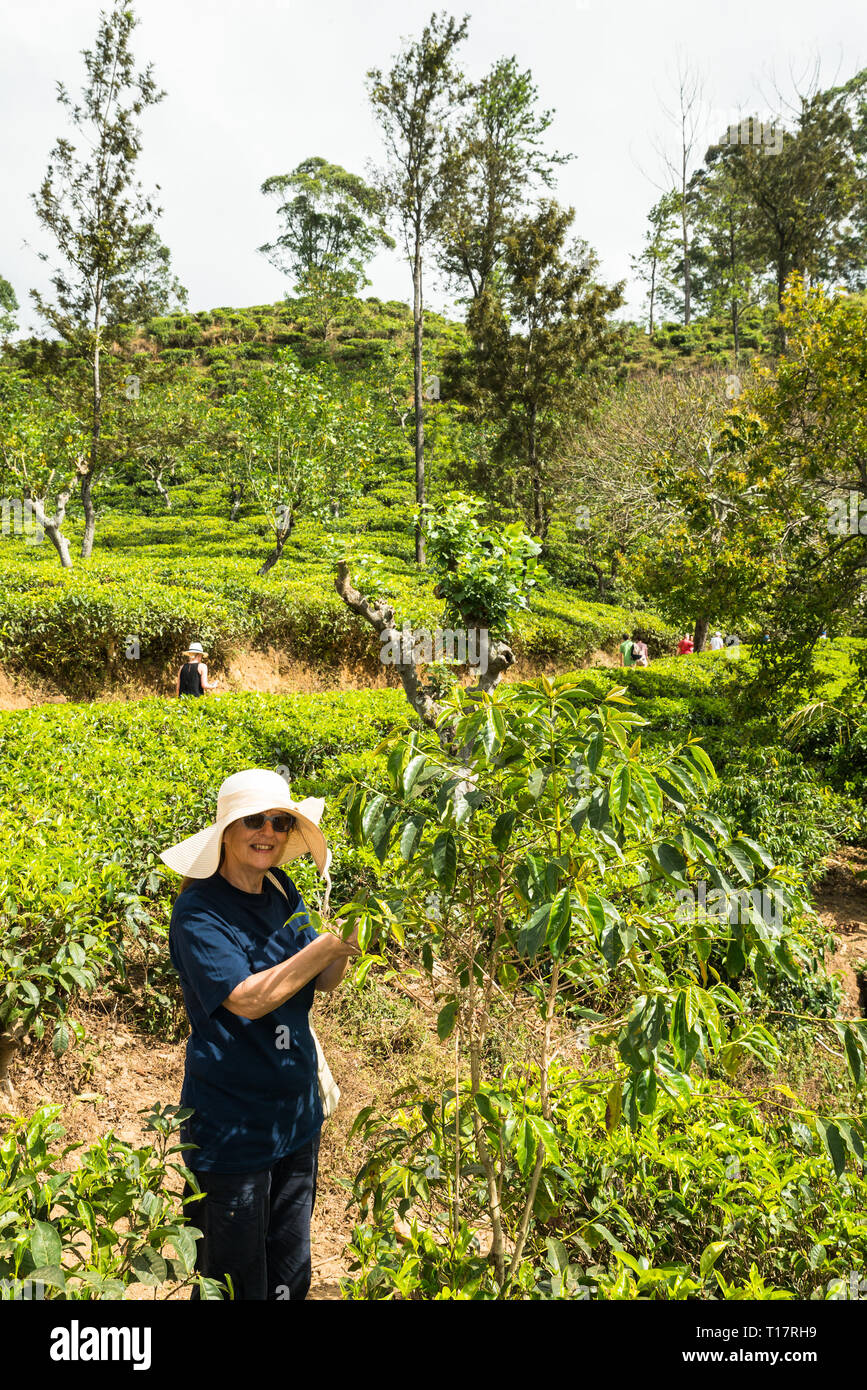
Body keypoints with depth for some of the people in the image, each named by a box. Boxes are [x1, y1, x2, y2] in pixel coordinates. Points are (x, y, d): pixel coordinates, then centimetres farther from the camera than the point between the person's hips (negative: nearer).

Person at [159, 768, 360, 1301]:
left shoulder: (283, 891, 2)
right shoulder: (199, 909, -17)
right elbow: (247, 999, -26)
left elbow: (324, 983, 3)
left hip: (297, 1115, 6)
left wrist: (346, 943, -16)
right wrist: (328, 943, -25)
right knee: (236, 1278, 11)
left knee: (291, 1273, 20)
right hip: (232, 1125, -6)